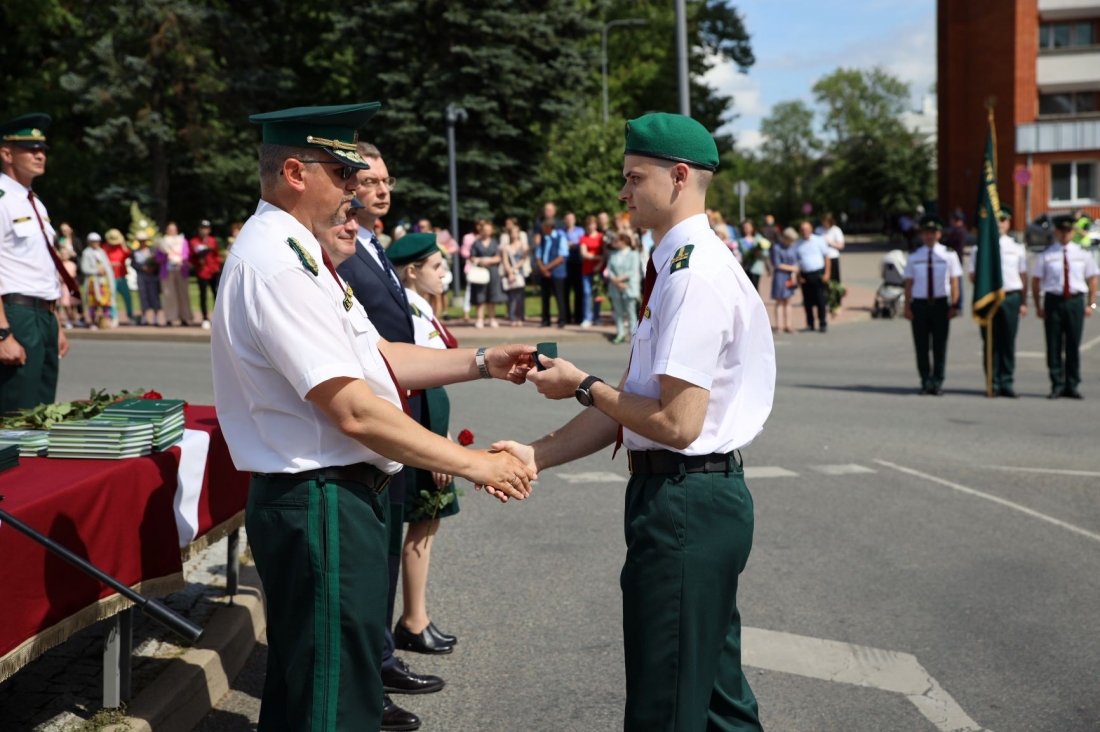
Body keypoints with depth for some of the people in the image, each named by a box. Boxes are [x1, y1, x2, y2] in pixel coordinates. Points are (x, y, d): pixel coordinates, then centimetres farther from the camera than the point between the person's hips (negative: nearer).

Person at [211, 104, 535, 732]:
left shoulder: (299, 252, 13)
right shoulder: (278, 265, -20)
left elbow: (379, 356, 18)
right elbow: (354, 412, -23)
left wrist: (483, 362, 9)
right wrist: (472, 463, -17)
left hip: (348, 494, 11)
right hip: (322, 505, -11)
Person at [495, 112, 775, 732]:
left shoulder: (695, 274, -19)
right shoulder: (681, 265, 13)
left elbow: (676, 422, -24)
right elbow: (631, 403, 12)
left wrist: (582, 386, -9)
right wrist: (537, 454, 4)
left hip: (686, 501, -10)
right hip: (702, 497, 10)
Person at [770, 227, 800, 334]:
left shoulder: (793, 248, 6)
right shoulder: (776, 248, -11)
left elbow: (796, 263, 7)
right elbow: (777, 265, -12)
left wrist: (794, 274, -8)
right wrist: (791, 268, -6)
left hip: (790, 278, 5)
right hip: (780, 277, -5)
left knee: (788, 301, 9)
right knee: (779, 302, 1)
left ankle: (787, 325, 12)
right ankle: (779, 326, 4)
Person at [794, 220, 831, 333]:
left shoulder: (819, 241, 3)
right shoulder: (798, 245, 10)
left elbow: (827, 258, 2)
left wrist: (826, 273, -7)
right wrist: (798, 276, -1)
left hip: (818, 274, -3)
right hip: (805, 276, 3)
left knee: (820, 300, -3)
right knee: (807, 302, 5)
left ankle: (823, 324, 4)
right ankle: (810, 324, 14)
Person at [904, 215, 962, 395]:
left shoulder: (949, 255, 4)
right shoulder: (914, 257, 7)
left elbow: (954, 282, 3)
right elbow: (908, 284, 7)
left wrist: (954, 305, -5)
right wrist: (907, 307, -1)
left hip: (941, 304, -1)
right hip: (920, 304, 1)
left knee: (940, 346, 3)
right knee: (921, 346, 3)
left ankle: (937, 383, 11)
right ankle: (925, 381, 13)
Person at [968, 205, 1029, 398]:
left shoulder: (1017, 248, 9)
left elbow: (1023, 276, 11)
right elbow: (973, 274, 6)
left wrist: (1023, 302, 7)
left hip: (1011, 297, 1)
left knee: (1008, 342, 3)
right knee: (990, 342, 2)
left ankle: (1007, 384, 10)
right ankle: (993, 384, 8)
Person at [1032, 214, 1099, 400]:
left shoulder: (1082, 254, 7)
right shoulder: (1045, 255, 1)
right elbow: (1035, 281, 4)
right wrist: (1038, 306, -1)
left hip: (1075, 301, 1)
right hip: (1053, 301, -1)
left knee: (1073, 345, 4)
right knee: (1054, 346, 1)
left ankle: (1072, 386, 13)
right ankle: (1057, 386, 9)